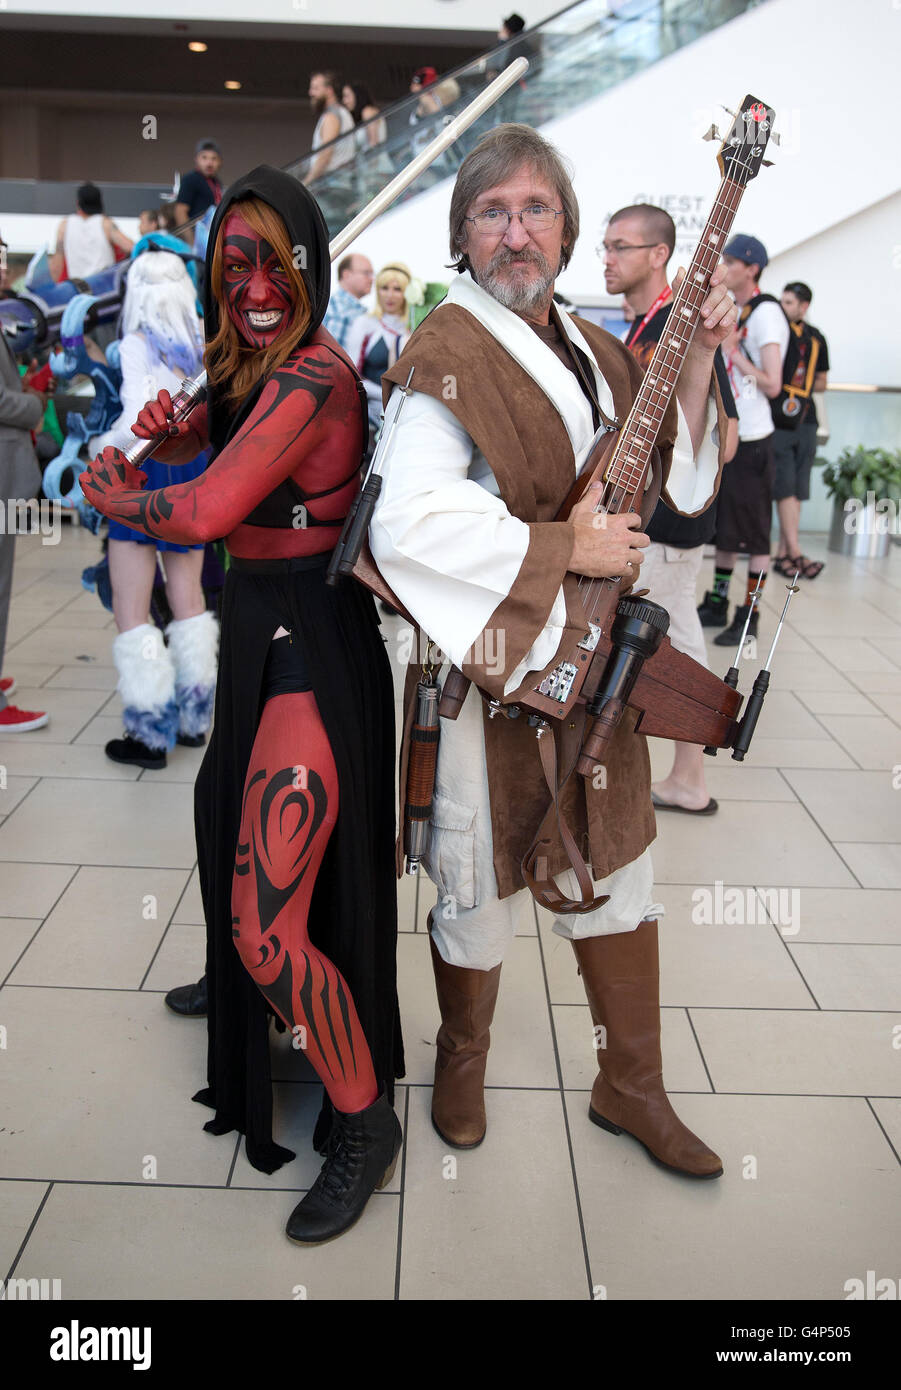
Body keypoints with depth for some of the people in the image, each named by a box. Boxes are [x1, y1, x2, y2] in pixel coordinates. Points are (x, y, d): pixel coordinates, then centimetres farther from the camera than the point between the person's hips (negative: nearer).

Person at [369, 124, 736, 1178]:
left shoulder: (593, 350, 11)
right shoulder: (446, 354, -13)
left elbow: (665, 479, 17)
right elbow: (408, 525, -26)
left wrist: (697, 362, 3)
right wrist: (565, 549, -20)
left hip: (589, 656, 7)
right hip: (485, 662, -7)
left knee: (616, 865, 15)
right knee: (479, 881, 8)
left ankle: (631, 1084, 33)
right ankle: (462, 1063, 36)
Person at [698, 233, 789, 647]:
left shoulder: (766, 314, -12)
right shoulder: (731, 312, 15)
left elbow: (772, 385, -17)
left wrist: (734, 352, -14)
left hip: (751, 440, -9)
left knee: (753, 534, -2)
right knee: (723, 526, 15)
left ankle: (748, 617, 5)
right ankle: (717, 604, 25)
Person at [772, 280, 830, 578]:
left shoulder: (816, 338, 13)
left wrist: (804, 386, 3)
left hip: (805, 421, 5)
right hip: (778, 419, -5)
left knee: (797, 490, 5)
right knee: (785, 487, -9)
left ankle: (782, 553, 10)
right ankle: (794, 553, -11)